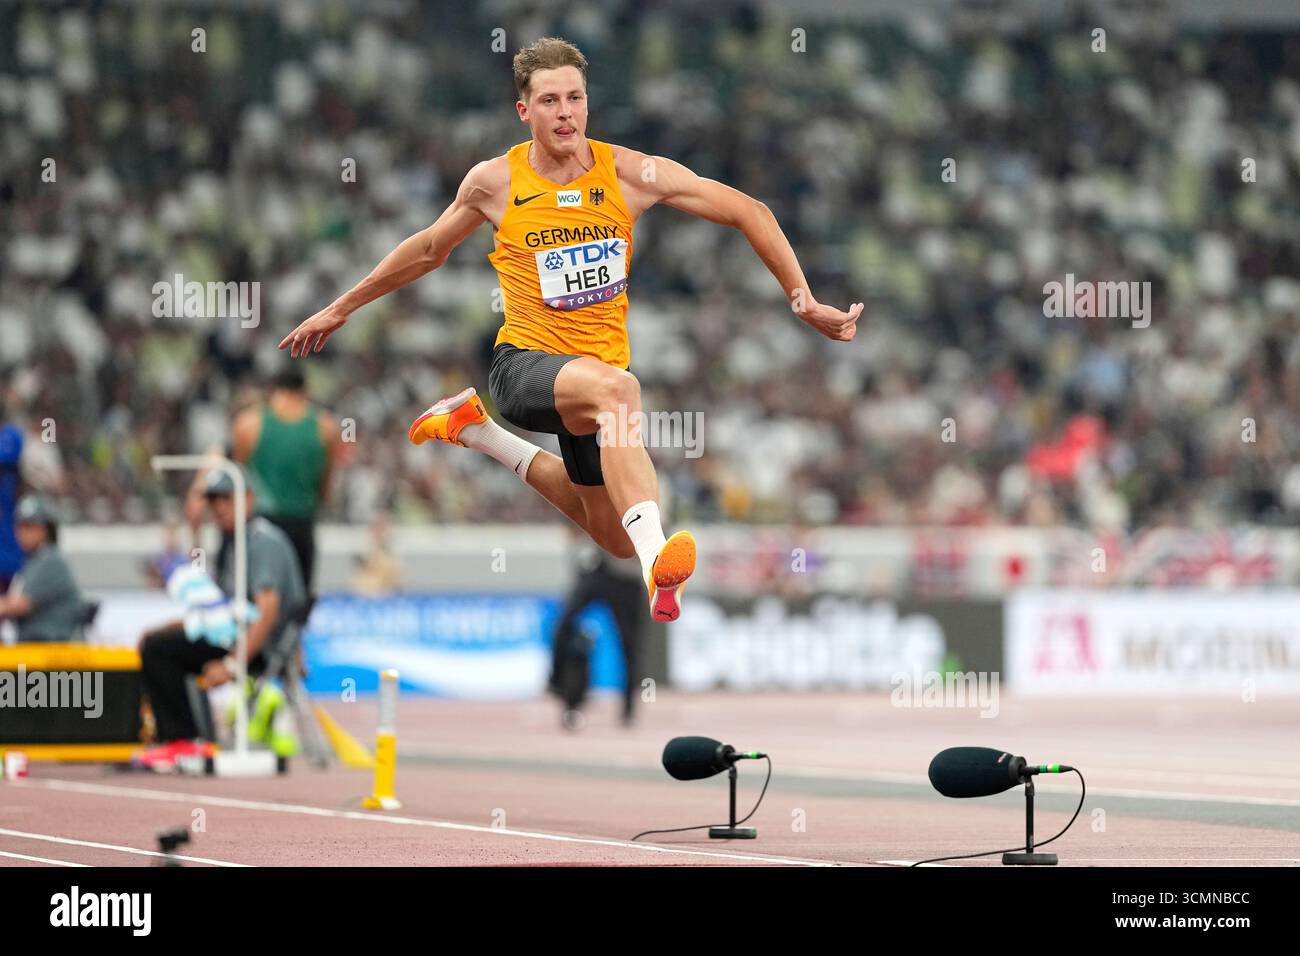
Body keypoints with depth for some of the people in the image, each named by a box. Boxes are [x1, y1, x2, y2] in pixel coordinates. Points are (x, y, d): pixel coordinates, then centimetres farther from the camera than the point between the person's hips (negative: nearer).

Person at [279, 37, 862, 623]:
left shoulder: (629, 174, -6)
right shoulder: (496, 182, -5)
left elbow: (749, 214, -1)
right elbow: (429, 250, 14)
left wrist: (805, 303, -6)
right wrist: (341, 308, 19)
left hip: (598, 368, 4)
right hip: (523, 362, -4)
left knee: (615, 540, 17)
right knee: (615, 386, -39)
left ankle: (478, 430, 34)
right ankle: (658, 565, -53)